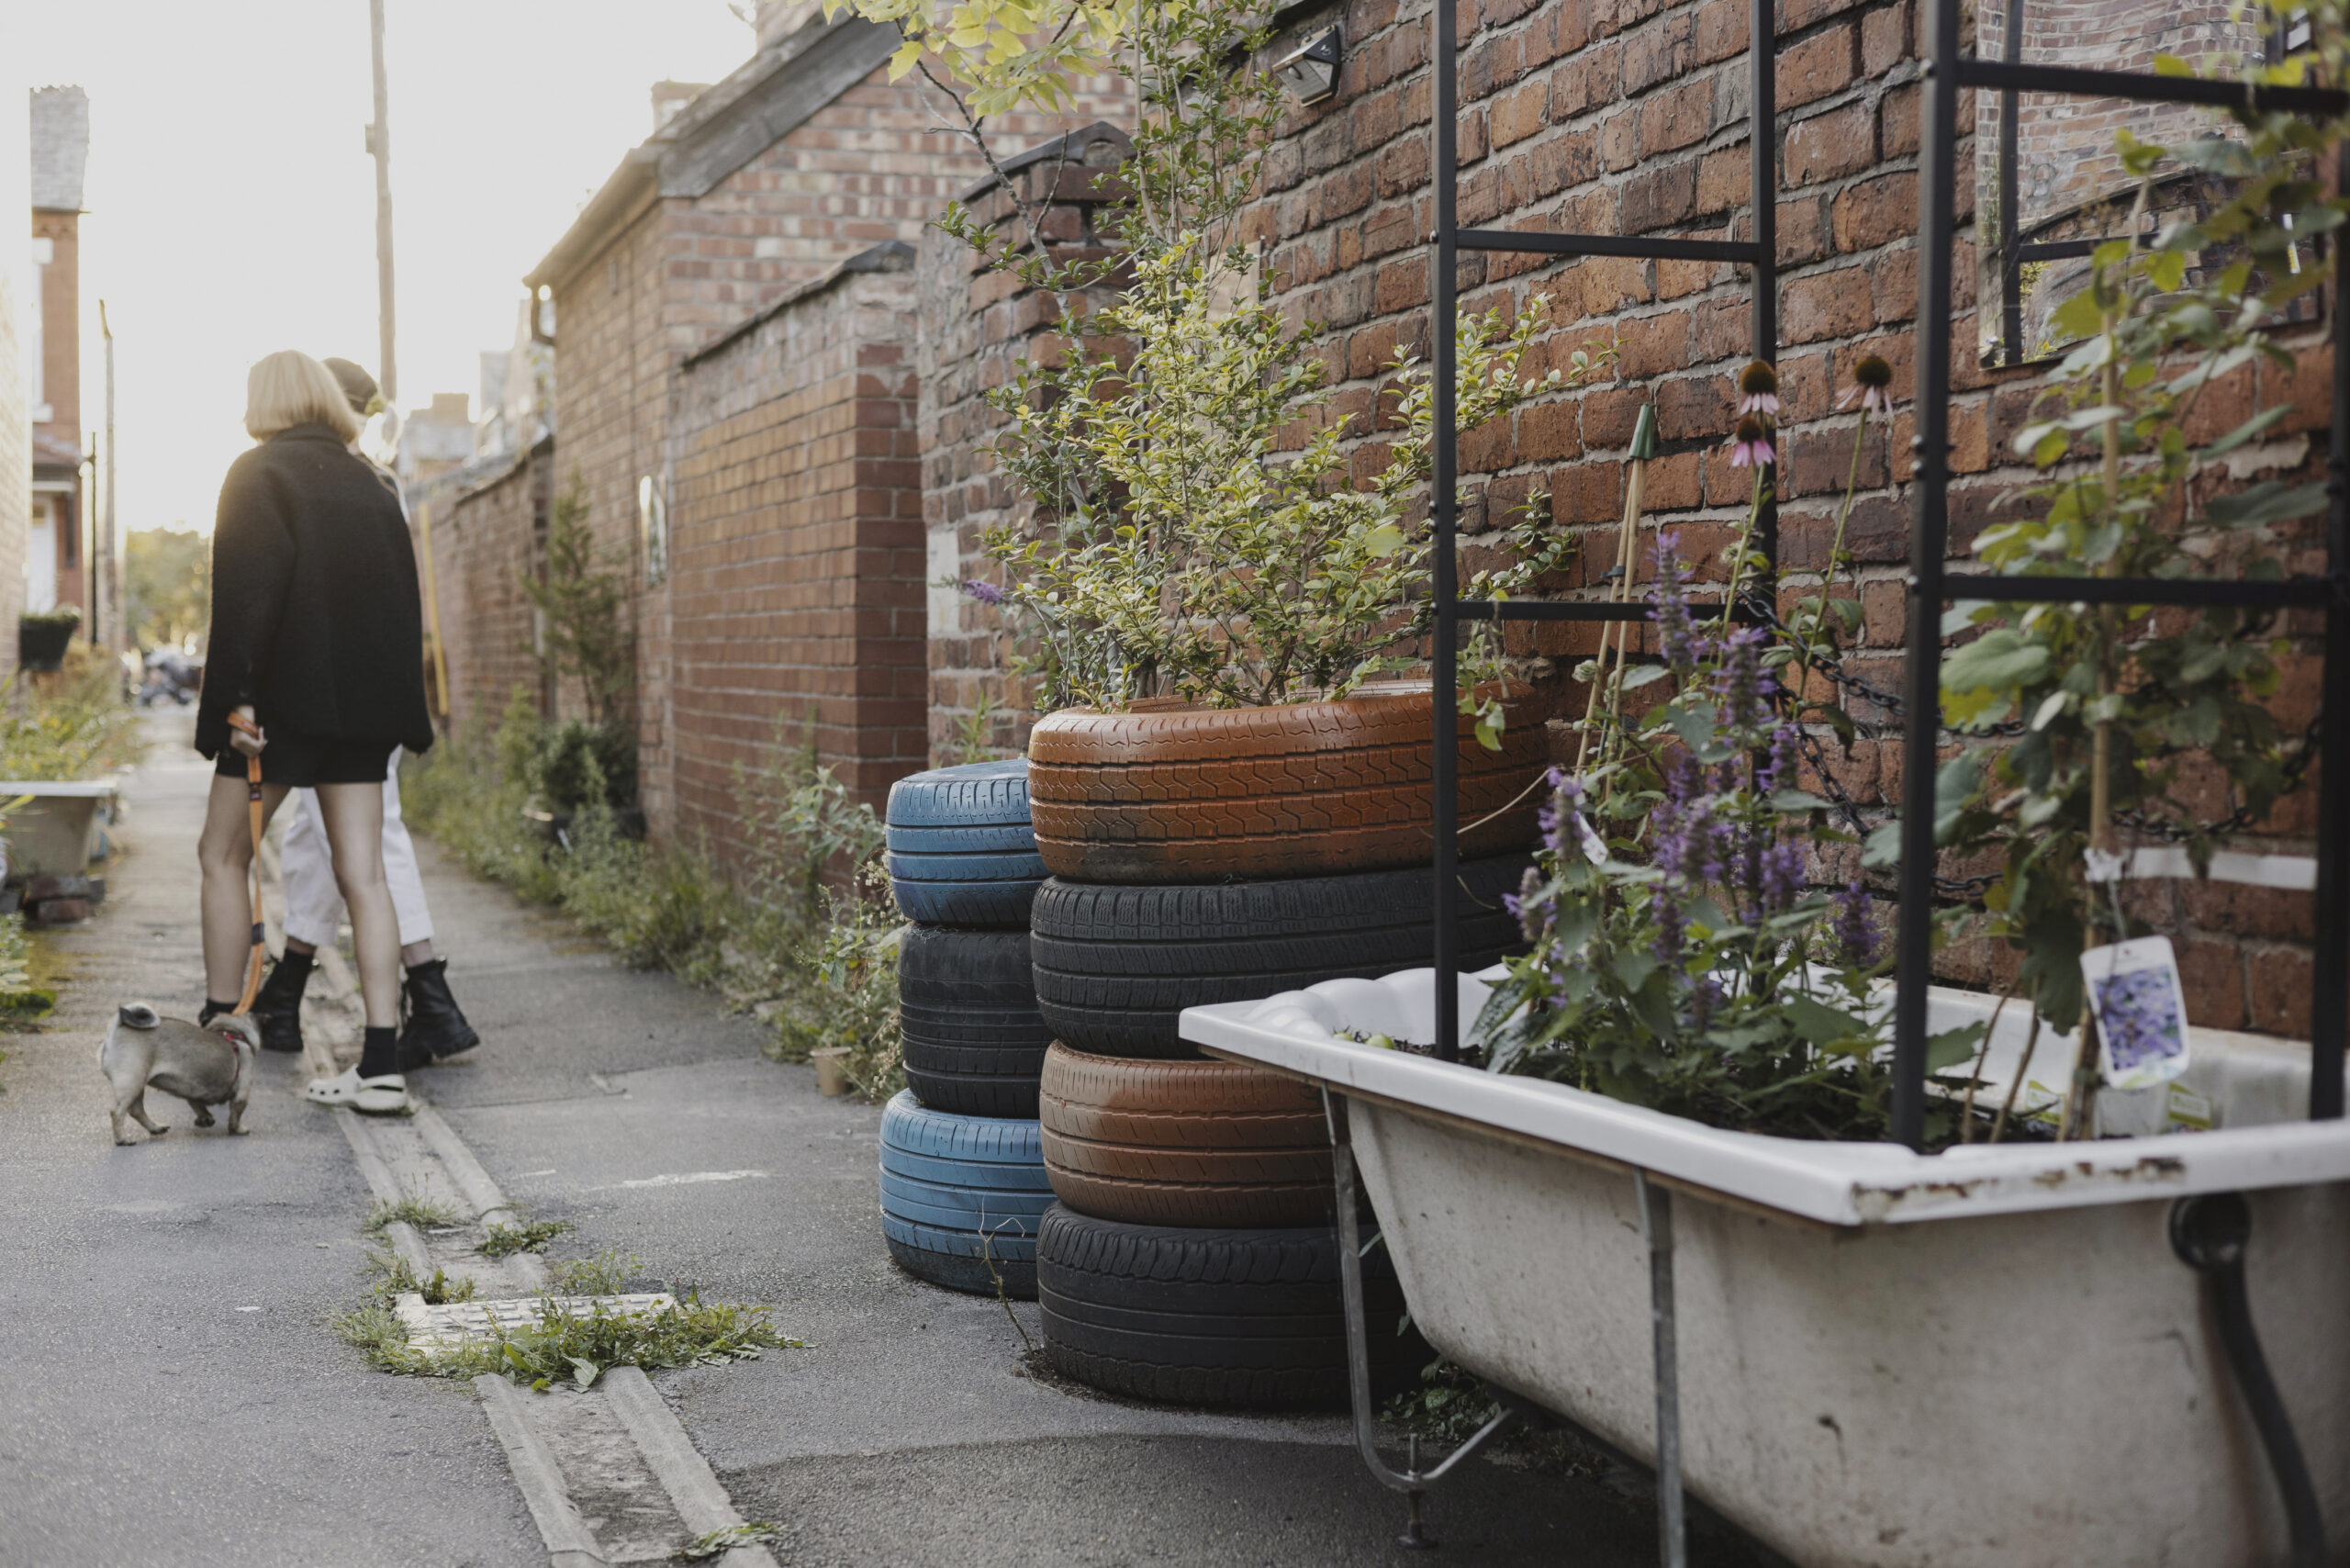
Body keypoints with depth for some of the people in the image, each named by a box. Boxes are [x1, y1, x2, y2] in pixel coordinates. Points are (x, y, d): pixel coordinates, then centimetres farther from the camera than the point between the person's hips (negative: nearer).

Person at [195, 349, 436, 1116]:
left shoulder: (257, 475, -4)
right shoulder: (369, 484, 13)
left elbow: (248, 590, -15)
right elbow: (403, 598, 12)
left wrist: (236, 695, -16)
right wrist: (397, 707, 15)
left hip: (286, 697, -5)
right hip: (363, 702, 5)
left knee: (223, 855, 11)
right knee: (361, 872, 2)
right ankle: (381, 1065, -2)